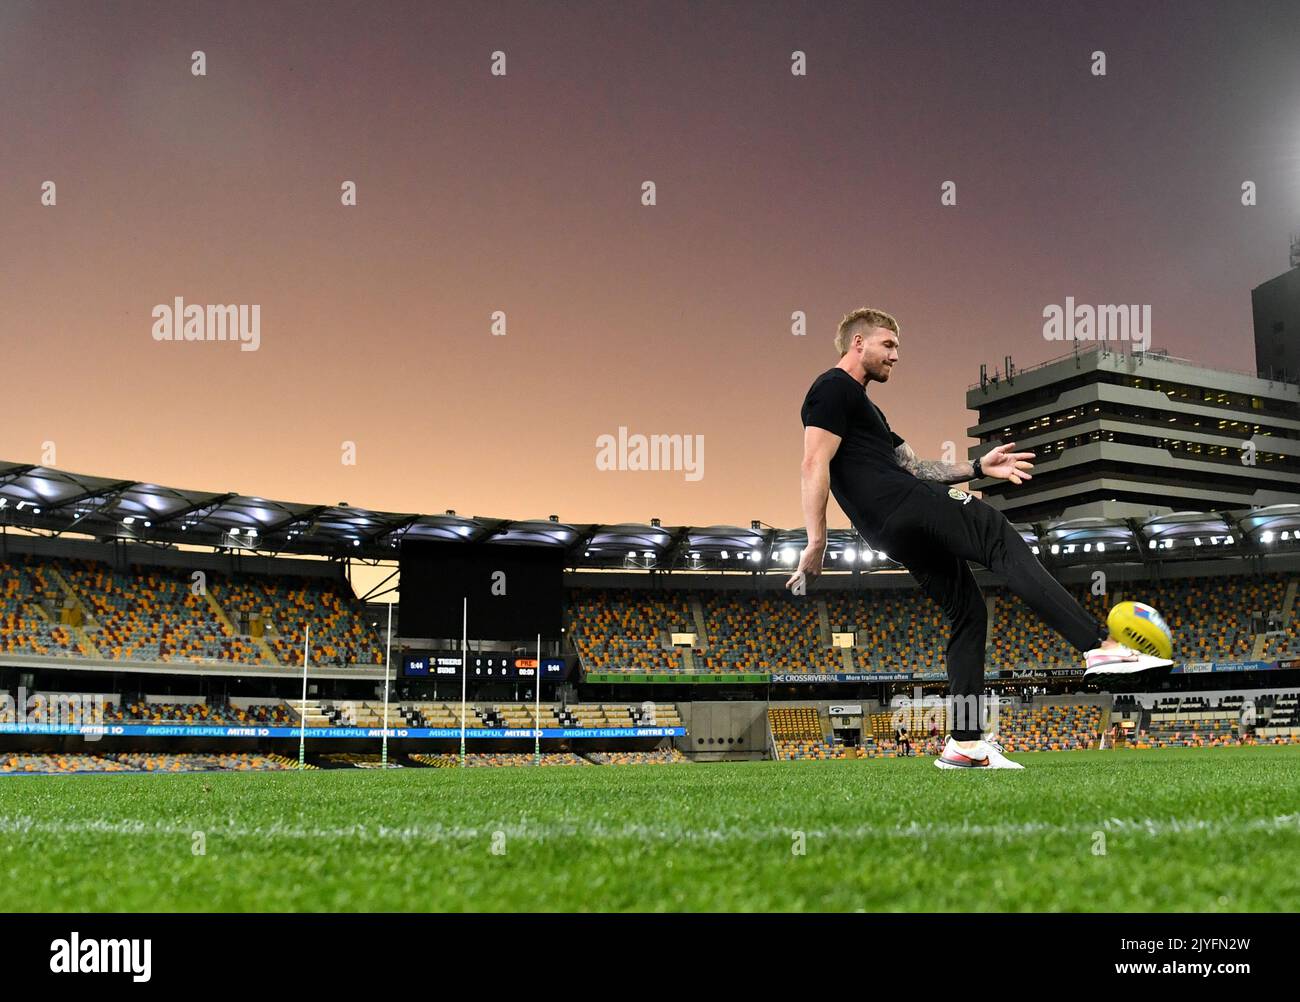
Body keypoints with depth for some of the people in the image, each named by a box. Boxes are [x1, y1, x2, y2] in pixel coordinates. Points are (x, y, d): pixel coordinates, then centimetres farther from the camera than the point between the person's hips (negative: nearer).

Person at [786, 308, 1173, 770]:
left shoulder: (862, 406, 33)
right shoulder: (834, 388, 0)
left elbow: (912, 466, 30)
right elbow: (814, 465, -13)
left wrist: (977, 467, 20)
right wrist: (816, 543, -21)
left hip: (896, 532, 11)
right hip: (899, 506, -11)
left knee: (968, 613, 8)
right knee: (1002, 539, -18)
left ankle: (964, 743, 6)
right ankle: (1101, 645, -28)